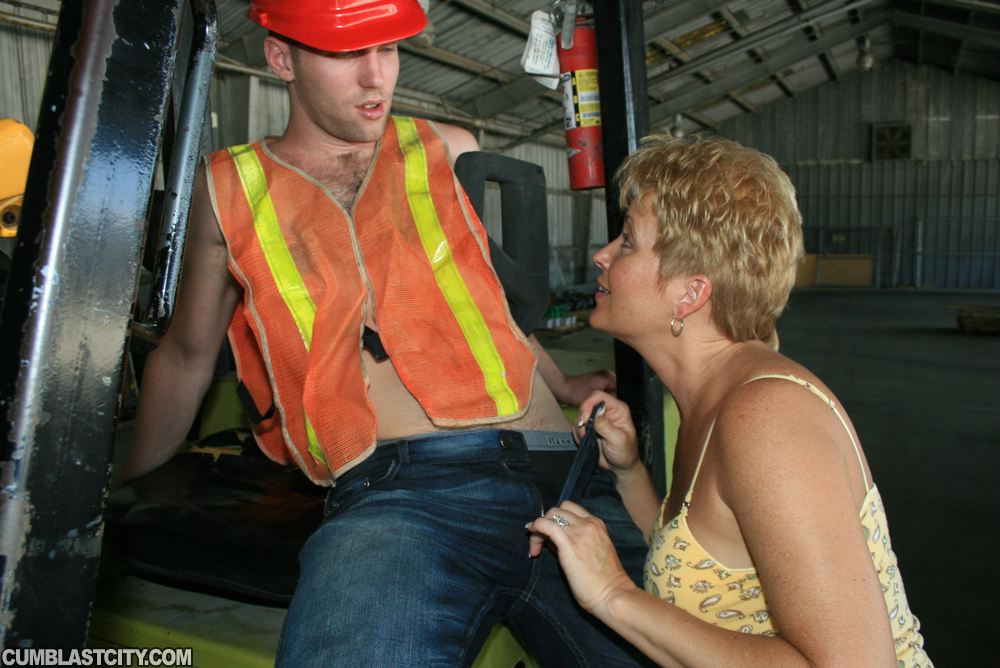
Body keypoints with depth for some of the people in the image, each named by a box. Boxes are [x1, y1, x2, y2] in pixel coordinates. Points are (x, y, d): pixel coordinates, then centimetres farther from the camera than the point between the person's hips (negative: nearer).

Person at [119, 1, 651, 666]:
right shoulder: (233, 187, 16)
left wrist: (563, 385, 37)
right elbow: (186, 356, 28)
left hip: (551, 464, 3)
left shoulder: (449, 153, 19)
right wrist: (119, 486, 35)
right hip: (395, 492, -2)